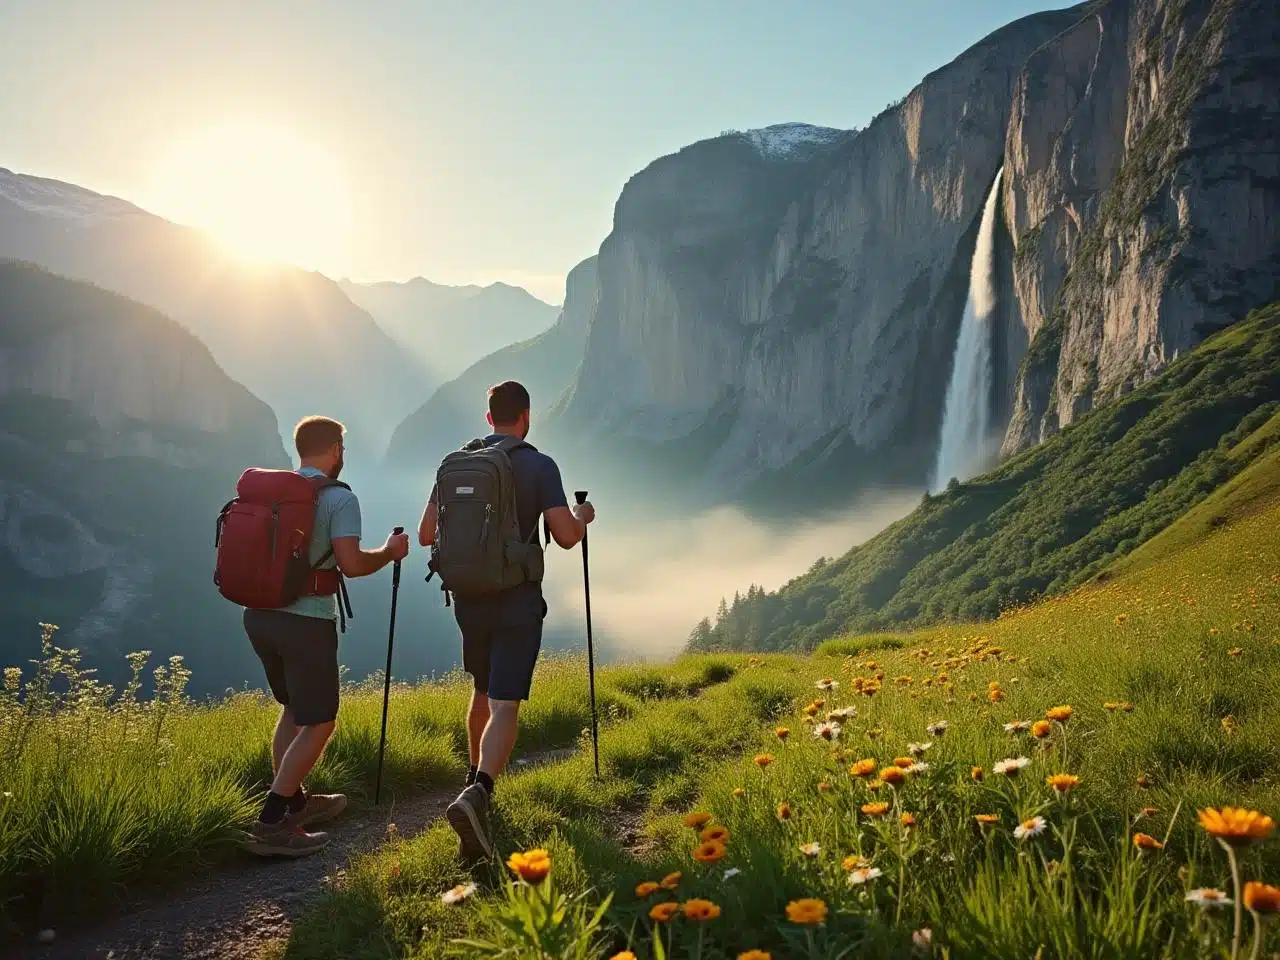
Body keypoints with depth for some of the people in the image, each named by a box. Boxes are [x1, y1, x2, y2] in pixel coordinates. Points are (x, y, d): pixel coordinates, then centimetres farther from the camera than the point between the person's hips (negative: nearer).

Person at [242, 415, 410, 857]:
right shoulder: (339, 498, -11)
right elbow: (351, 563, -21)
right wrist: (389, 553, -2)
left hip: (258, 613, 8)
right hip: (305, 622, -7)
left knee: (293, 708, 24)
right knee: (318, 723, 3)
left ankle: (293, 803, 33)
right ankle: (271, 825, -1)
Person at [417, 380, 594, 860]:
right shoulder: (539, 466, -8)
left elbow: (426, 536, 3)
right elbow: (566, 536, -14)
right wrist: (582, 517, 8)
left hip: (468, 599, 5)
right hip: (518, 603, -5)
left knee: (484, 692, 25)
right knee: (505, 707, -7)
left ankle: (476, 780, 39)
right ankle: (477, 795, -27)